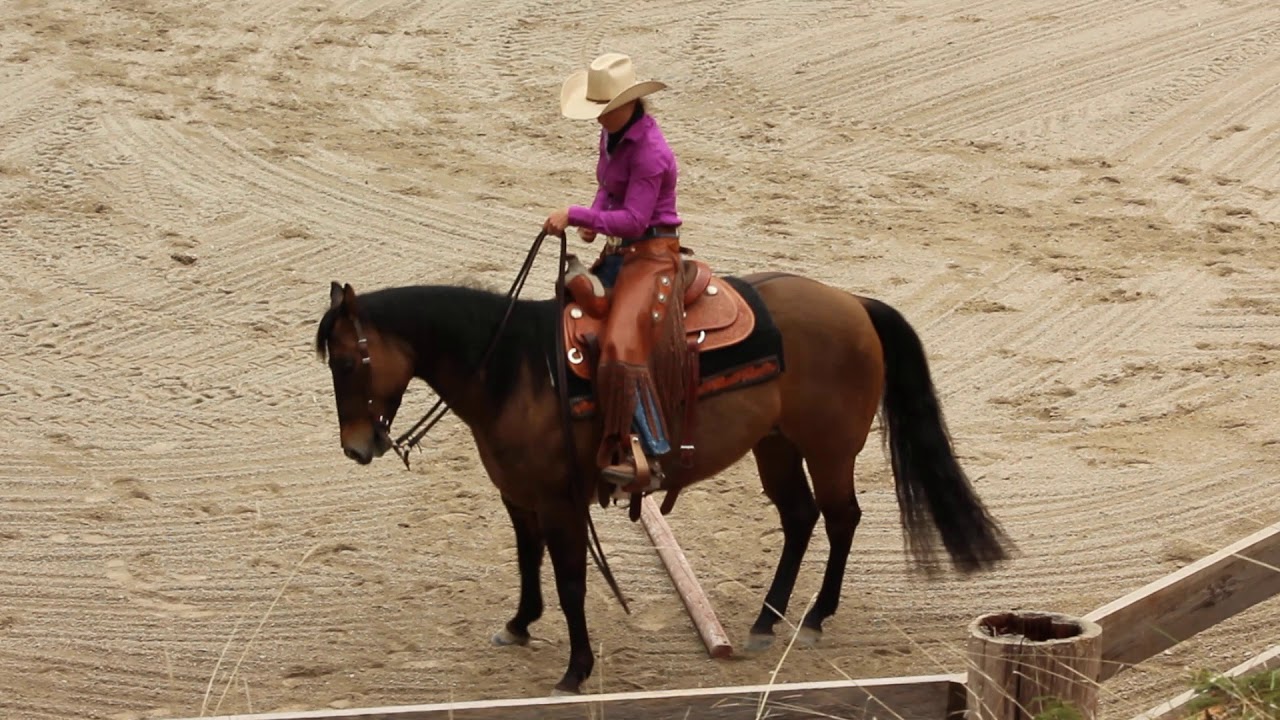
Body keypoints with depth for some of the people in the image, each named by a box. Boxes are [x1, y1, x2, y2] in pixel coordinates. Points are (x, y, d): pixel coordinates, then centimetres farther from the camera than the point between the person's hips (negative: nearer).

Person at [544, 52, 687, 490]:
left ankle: (643, 454, -27)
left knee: (621, 343, -26)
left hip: (651, 255, -10)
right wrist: (594, 219, 3)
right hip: (618, 252, 10)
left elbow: (633, 220, -25)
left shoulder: (649, 151, -21)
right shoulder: (613, 134, 8)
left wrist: (575, 216, -25)